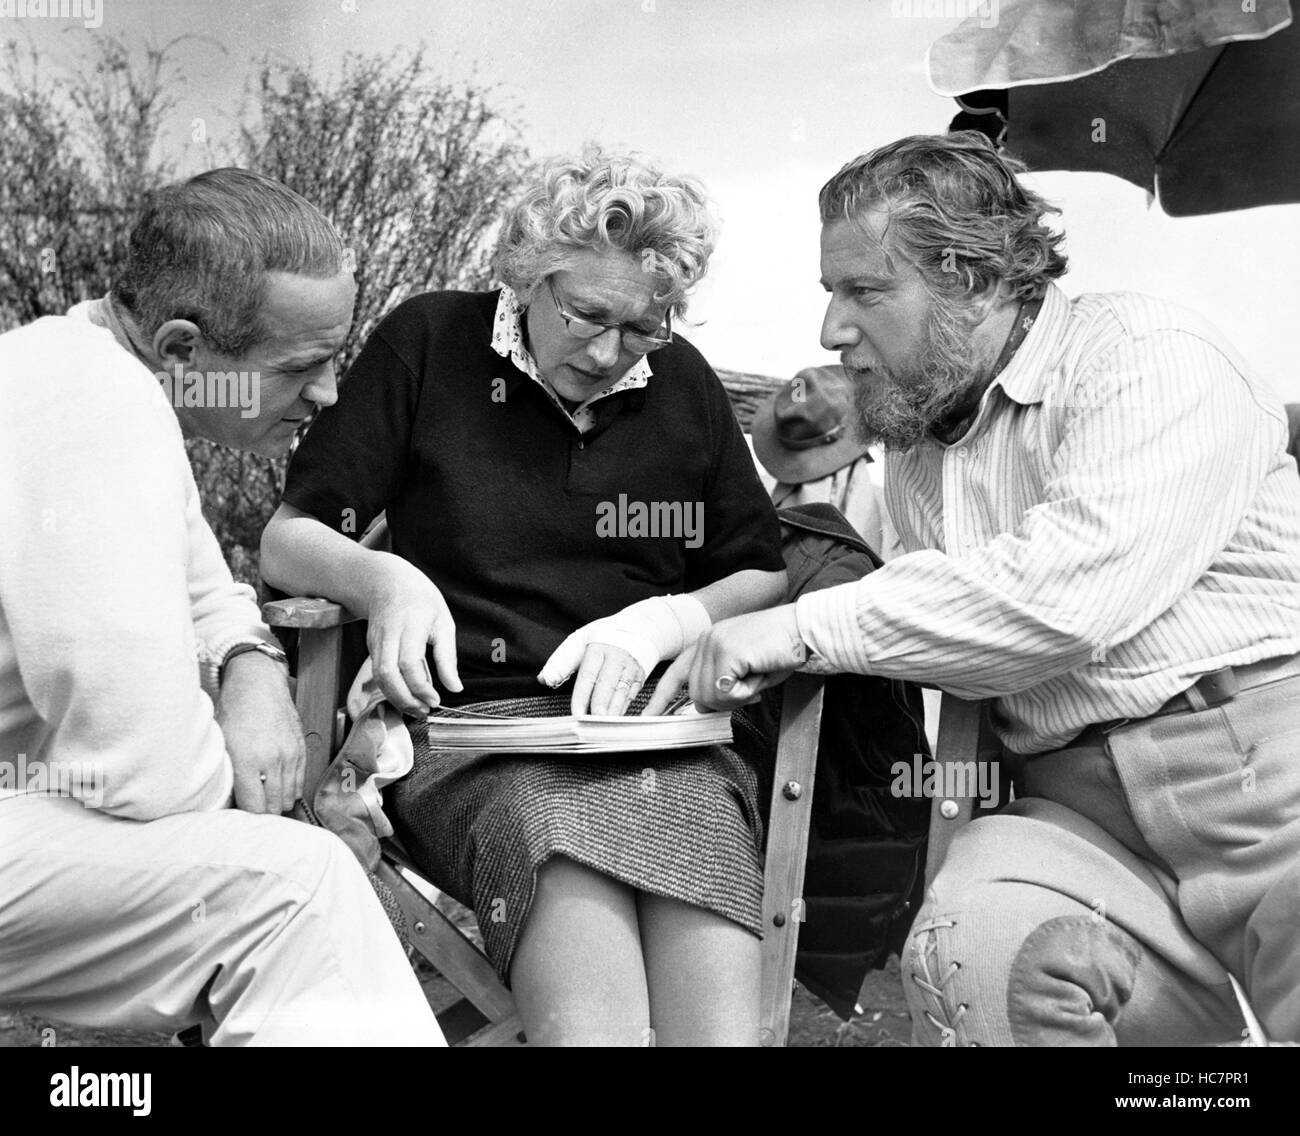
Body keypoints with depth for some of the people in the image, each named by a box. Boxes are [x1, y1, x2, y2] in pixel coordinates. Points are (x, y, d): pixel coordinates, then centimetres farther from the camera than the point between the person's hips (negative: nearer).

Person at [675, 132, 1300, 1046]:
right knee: (973, 953, -26)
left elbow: (1070, 593, -18)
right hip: (1081, 813, 4)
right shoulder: (912, 460, 18)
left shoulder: (1146, 355, -3)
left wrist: (808, 628, -14)